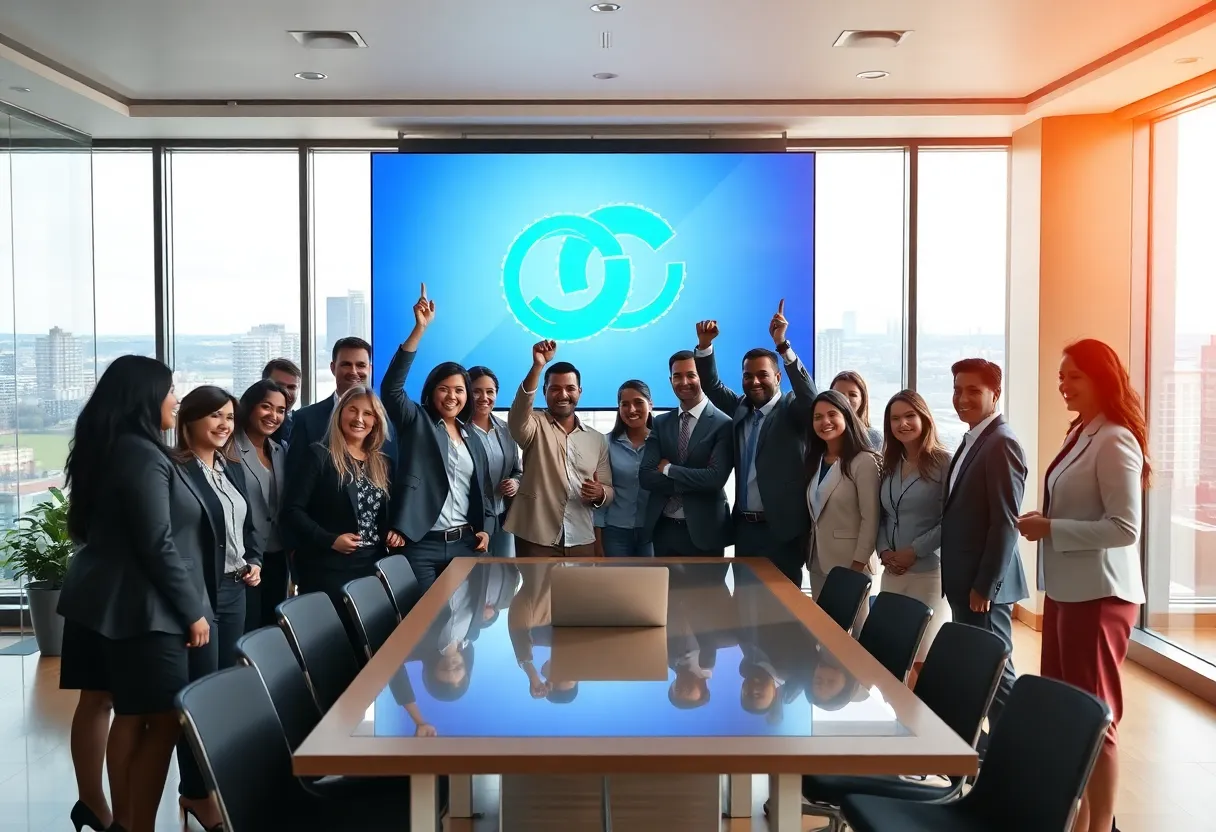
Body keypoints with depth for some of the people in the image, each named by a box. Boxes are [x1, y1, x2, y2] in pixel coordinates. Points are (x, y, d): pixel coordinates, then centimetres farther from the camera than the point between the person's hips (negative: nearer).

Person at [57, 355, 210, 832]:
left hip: (98, 596, 10)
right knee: (161, 721, -7)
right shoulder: (144, 456, -19)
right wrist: (192, 611, -15)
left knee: (97, 701, 20)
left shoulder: (102, 449, 10)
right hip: (139, 606, -10)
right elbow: (158, 546, -22)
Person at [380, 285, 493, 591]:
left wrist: (486, 528, 4)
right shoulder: (417, 422, 3)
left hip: (465, 544, 4)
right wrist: (420, 328, -20)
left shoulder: (472, 440, 17)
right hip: (421, 545, -4)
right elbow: (391, 386, -14)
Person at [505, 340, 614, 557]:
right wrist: (537, 366, -35)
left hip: (582, 542, 3)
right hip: (537, 539, -3)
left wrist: (599, 494, -12)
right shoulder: (535, 426, 1)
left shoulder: (597, 439, 11)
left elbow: (608, 490, 13)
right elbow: (517, 416, -23)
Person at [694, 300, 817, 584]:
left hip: (782, 529, -6)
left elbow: (809, 396, -23)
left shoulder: (792, 411, -4)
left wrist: (782, 344, -32)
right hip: (744, 527, 6)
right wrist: (705, 344, -4)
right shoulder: (741, 408, 11)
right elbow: (712, 386, 14)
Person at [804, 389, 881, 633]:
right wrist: (810, 553, 8)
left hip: (849, 561, -7)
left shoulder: (864, 461, -13)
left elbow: (870, 519, -14)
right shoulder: (815, 460, 10)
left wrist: (859, 563, -16)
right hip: (818, 560, 7)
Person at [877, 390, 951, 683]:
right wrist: (884, 551, -2)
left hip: (929, 571, -5)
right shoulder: (890, 464, 12)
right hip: (892, 572, 6)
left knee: (922, 659, -2)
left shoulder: (943, 461, -7)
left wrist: (914, 551, -15)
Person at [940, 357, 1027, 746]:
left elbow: (1006, 522, -20)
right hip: (962, 581, 9)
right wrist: (959, 581, 16)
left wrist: (984, 585, -19)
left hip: (984, 584, -9)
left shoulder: (1001, 443, -15)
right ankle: (981, 748, 25)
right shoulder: (971, 441, 15)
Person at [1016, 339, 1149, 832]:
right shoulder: (1081, 435, 12)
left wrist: (1051, 529, -20)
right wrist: (1045, 521, 6)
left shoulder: (1115, 441, -16)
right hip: (1068, 589, 10)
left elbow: (1125, 528, -22)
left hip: (1099, 594, -10)